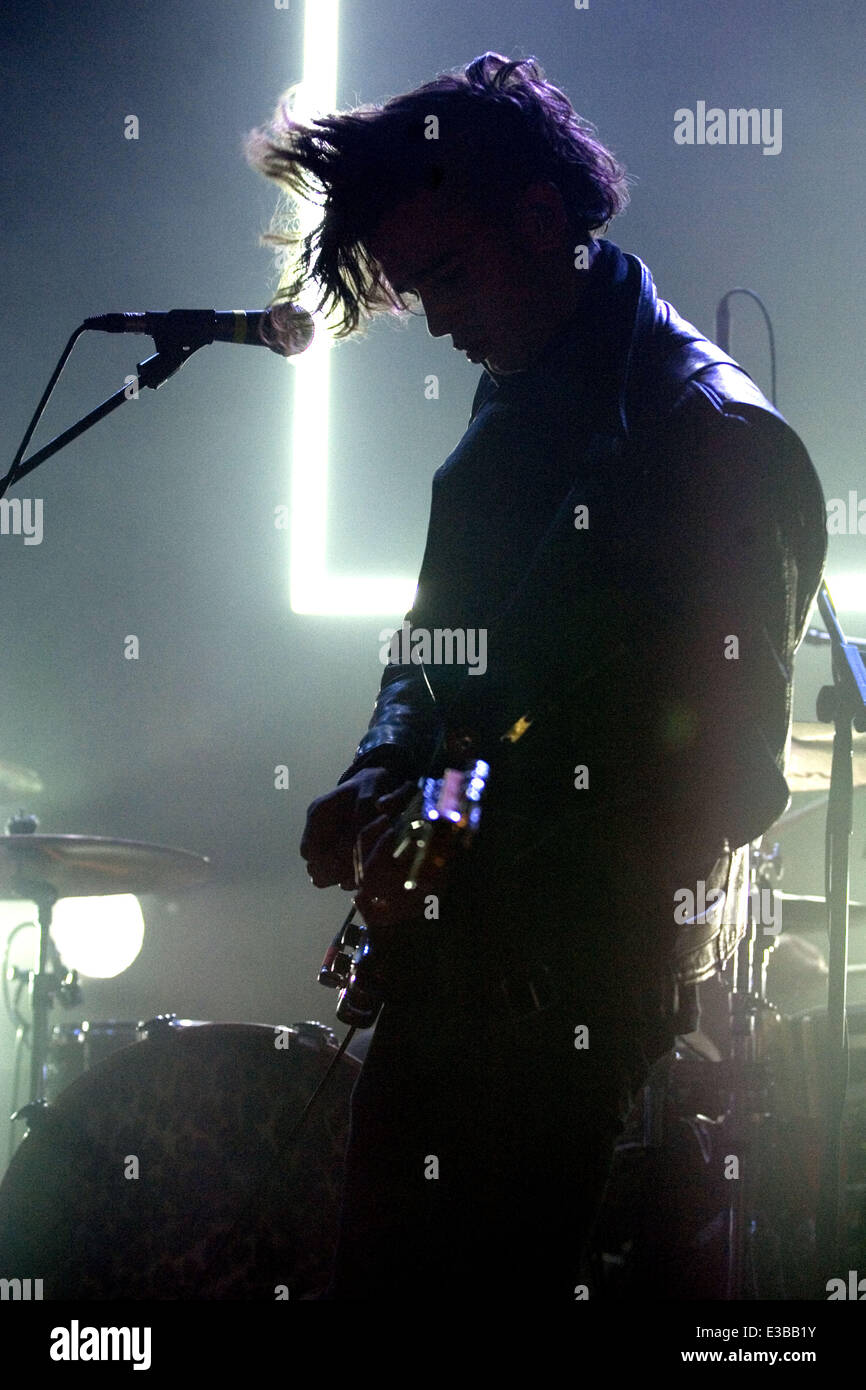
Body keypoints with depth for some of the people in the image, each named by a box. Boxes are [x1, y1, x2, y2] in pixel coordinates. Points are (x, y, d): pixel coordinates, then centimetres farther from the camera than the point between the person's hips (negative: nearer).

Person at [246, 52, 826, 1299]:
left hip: (578, 975, -9)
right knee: (380, 1268, 15)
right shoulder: (517, 402, 12)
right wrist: (386, 770, 3)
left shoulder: (711, 435, -16)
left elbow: (731, 774, -19)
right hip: (456, 947, 9)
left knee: (495, 1275, -4)